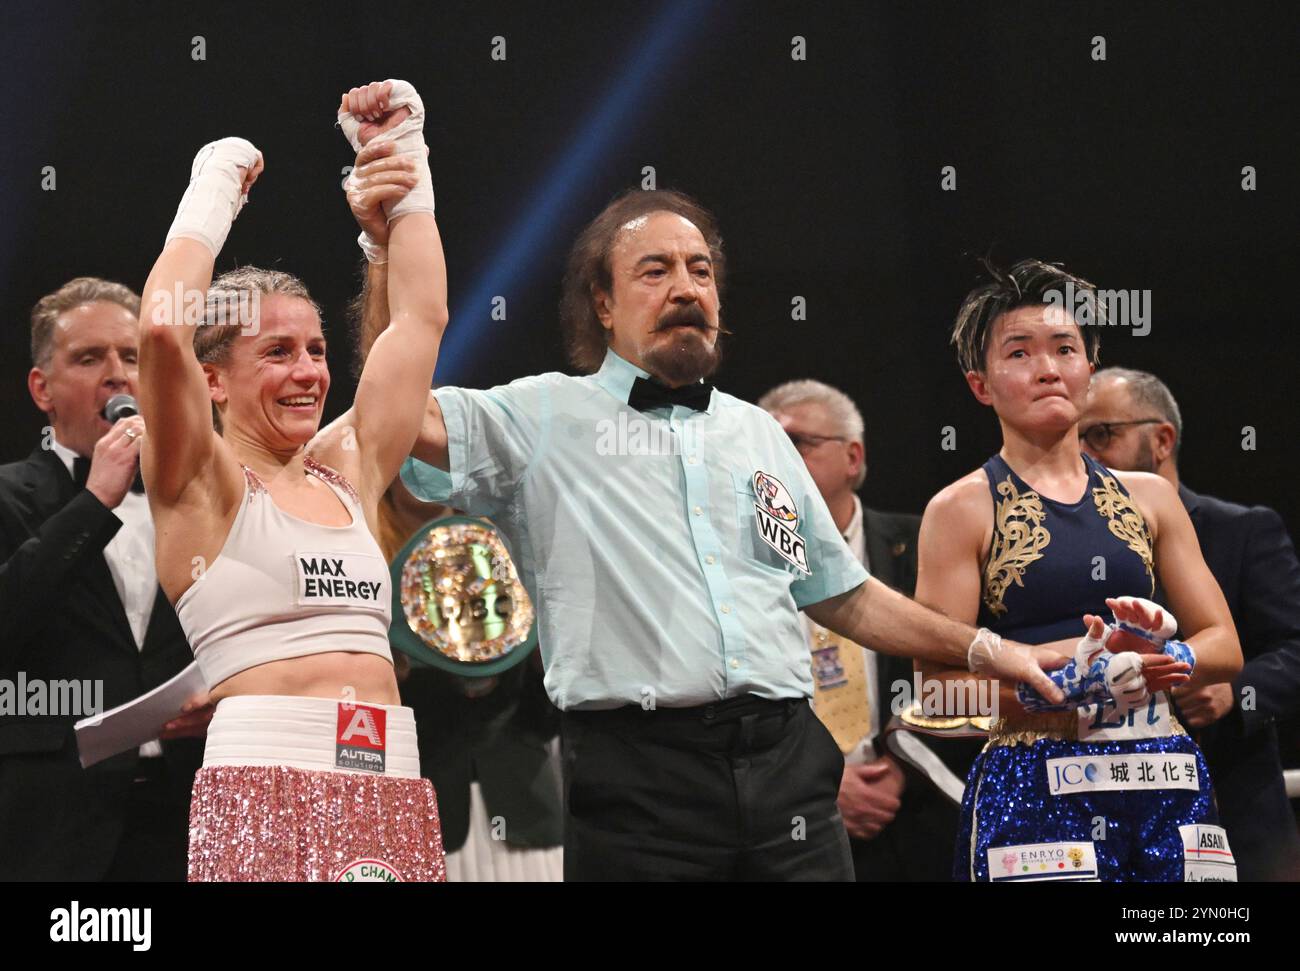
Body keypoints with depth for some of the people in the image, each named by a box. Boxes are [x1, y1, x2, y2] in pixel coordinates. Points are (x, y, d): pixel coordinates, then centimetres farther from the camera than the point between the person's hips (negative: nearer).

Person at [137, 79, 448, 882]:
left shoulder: (350, 470, 18)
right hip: (265, 792, -5)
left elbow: (421, 316, 21)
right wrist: (216, 189, -1)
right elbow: (163, 326, -13)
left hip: (389, 796, 6)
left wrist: (401, 159, 21)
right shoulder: (203, 487, 3)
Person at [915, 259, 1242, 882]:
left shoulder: (1149, 498, 15)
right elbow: (943, 683, -5)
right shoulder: (961, 509, 3)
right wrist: (1071, 680, -16)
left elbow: (1224, 646, 13)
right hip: (1035, 788, -3)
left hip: (1167, 782, 4)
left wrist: (1161, 657, -7)